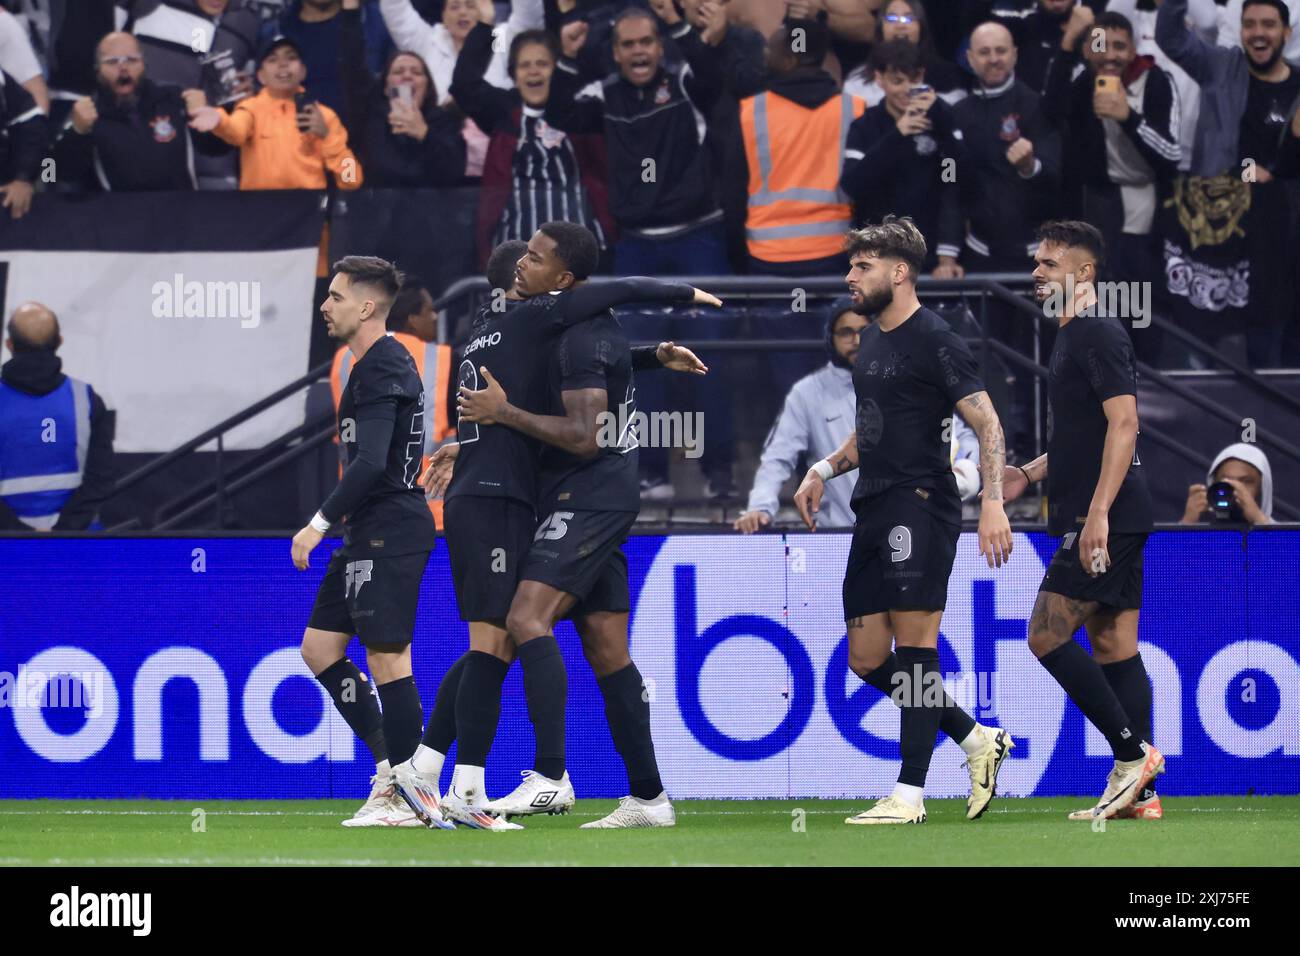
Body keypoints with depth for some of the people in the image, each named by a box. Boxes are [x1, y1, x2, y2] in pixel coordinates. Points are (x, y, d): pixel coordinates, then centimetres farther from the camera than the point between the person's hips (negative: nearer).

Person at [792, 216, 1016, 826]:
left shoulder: (935, 341, -8)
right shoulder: (871, 343, 19)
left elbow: (987, 424, -12)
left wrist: (993, 502, -24)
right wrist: (824, 470, 15)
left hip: (919, 503, -9)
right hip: (874, 512, 9)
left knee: (914, 644, -11)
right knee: (865, 658, 7)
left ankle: (909, 795, -11)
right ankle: (977, 741, 19)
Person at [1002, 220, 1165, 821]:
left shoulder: (1098, 335, -12)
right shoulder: (1071, 338, 19)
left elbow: (1123, 423, -21)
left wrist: (1097, 512, -26)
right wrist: (1030, 473, 16)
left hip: (1102, 518, -10)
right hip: (1107, 522, 10)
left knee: (1047, 636, -11)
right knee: (1114, 646, 7)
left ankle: (1133, 751, -10)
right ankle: (1139, 791, 6)